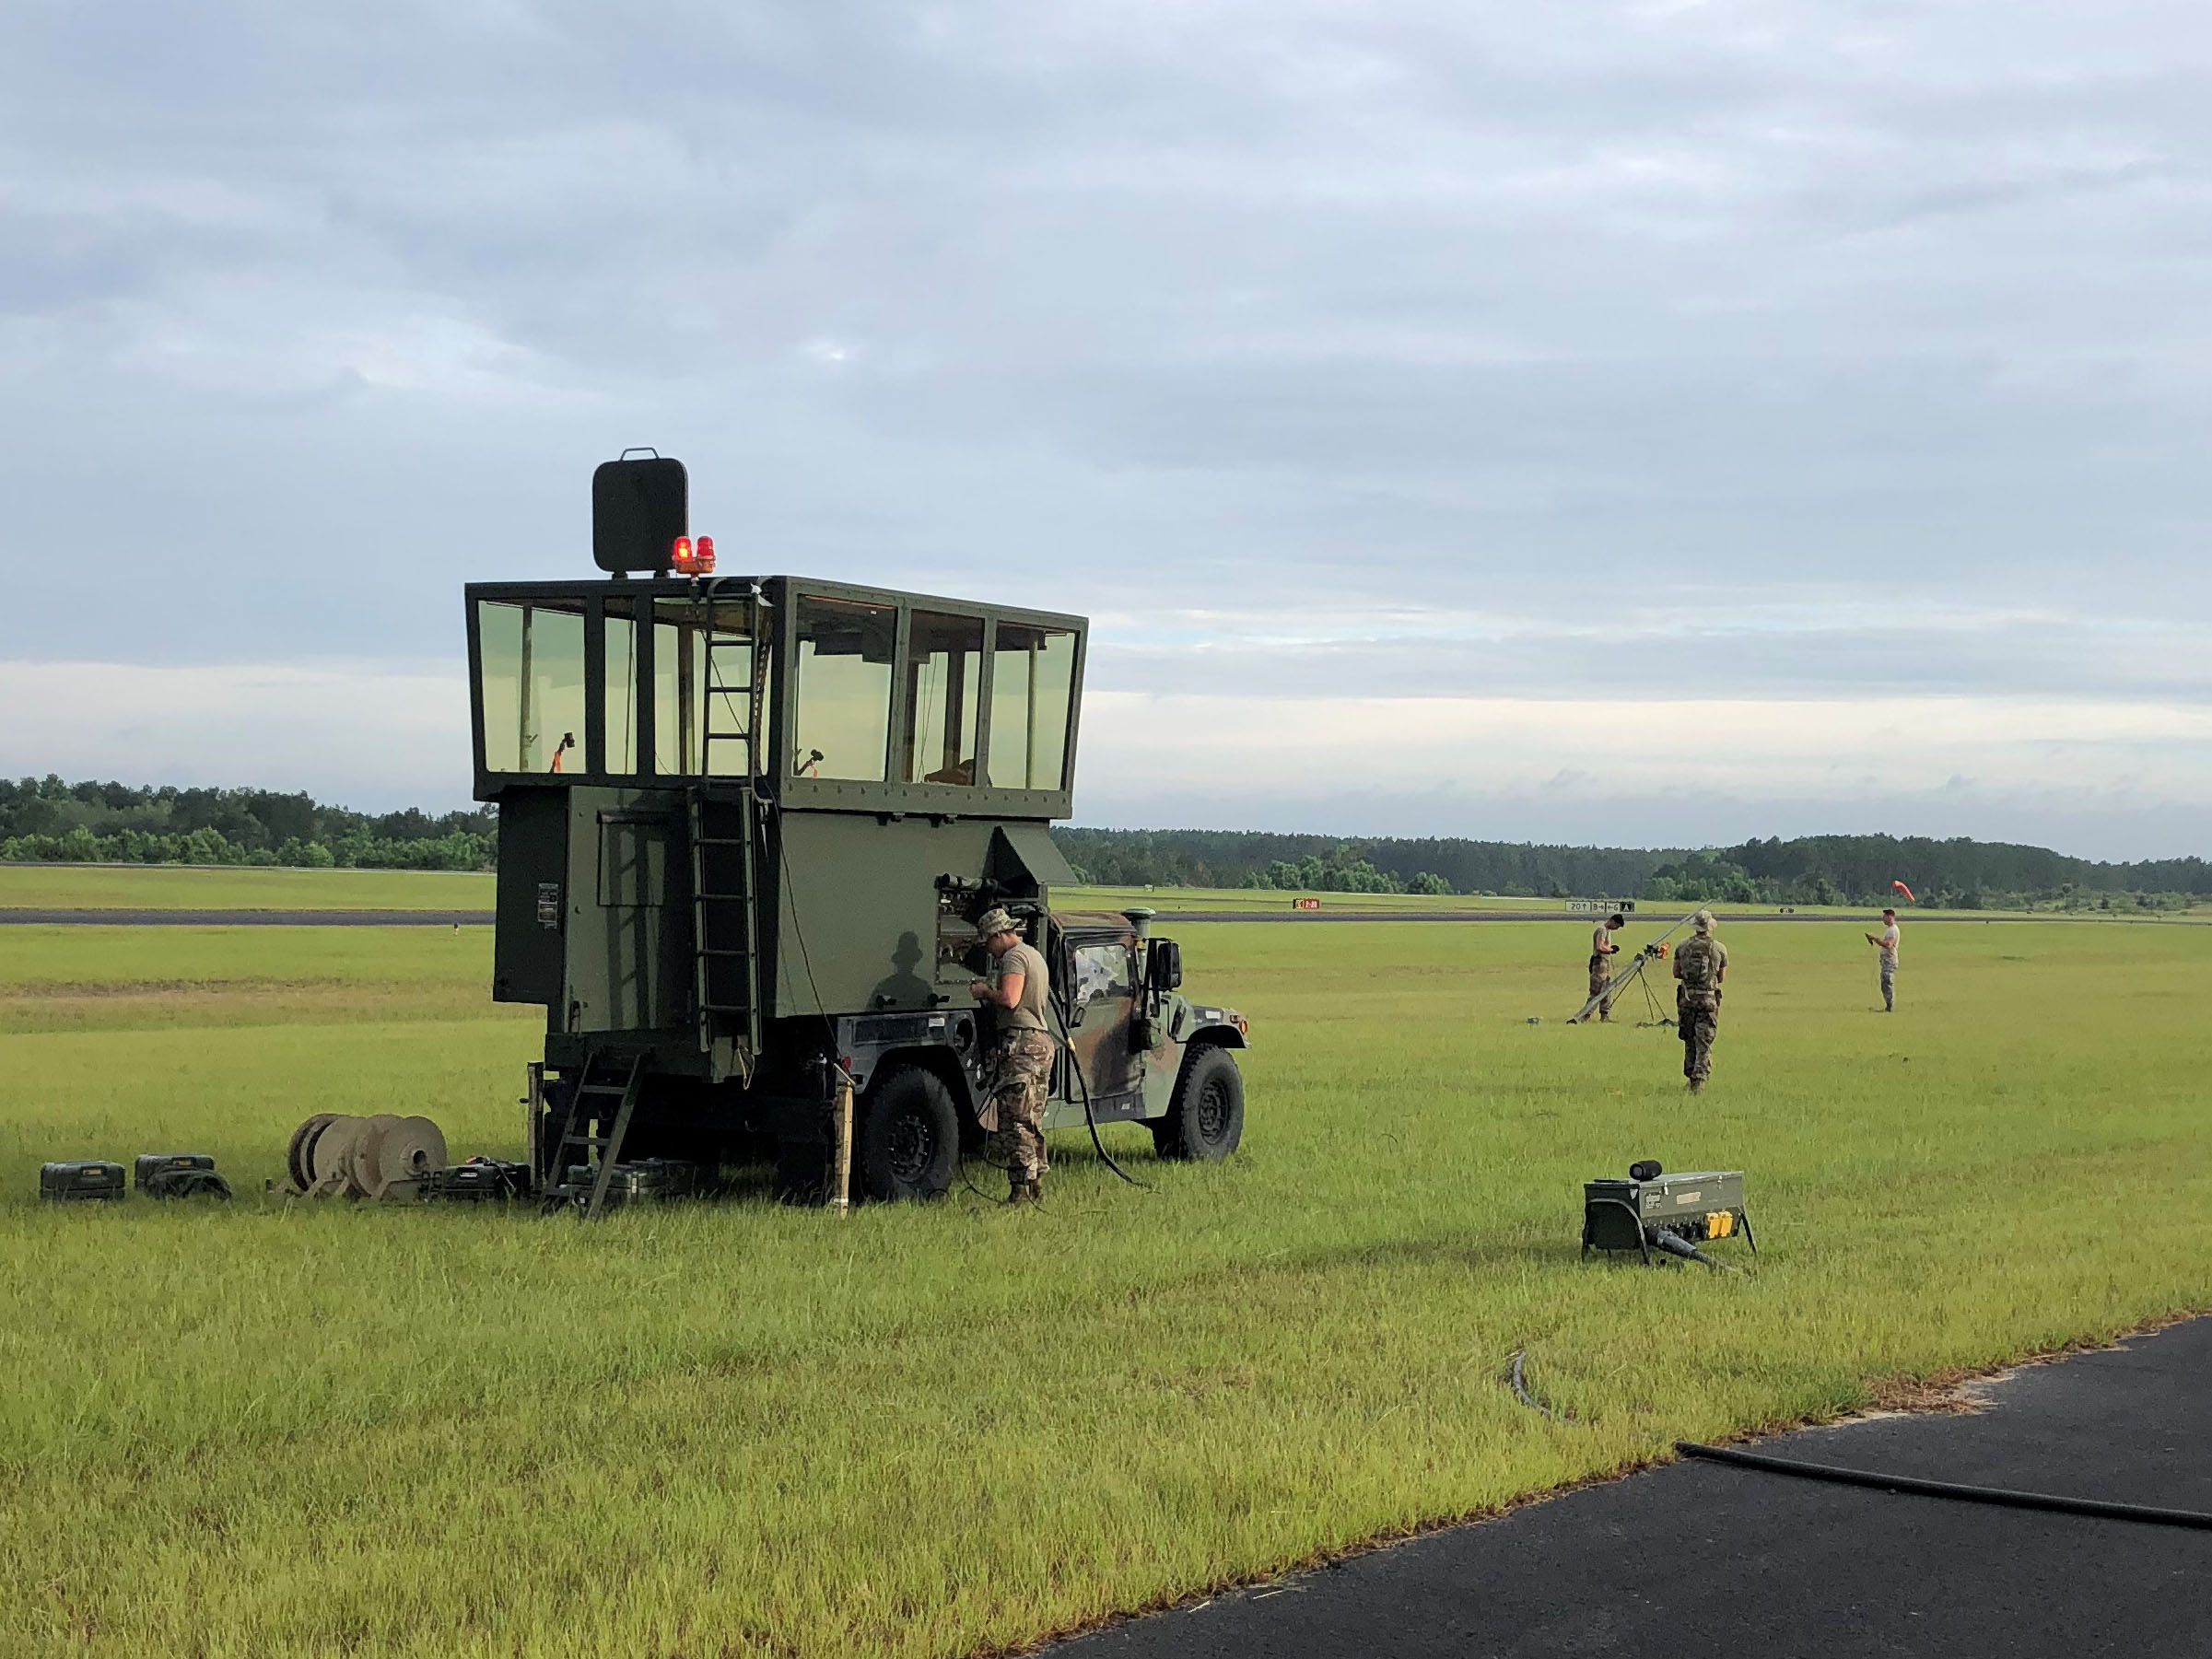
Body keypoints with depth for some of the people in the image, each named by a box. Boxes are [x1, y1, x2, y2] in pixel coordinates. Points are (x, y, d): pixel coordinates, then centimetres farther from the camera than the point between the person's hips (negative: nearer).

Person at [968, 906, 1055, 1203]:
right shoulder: (1036, 956, 22)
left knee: (1015, 1123, -9)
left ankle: (1020, 1190, -12)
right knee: (1032, 1122, 15)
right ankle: (1036, 1188, 18)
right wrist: (990, 989, 20)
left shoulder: (1014, 957, -10)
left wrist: (984, 992, -6)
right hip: (1041, 1040, 10)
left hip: (1020, 1043, -10)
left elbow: (1009, 999, -23)